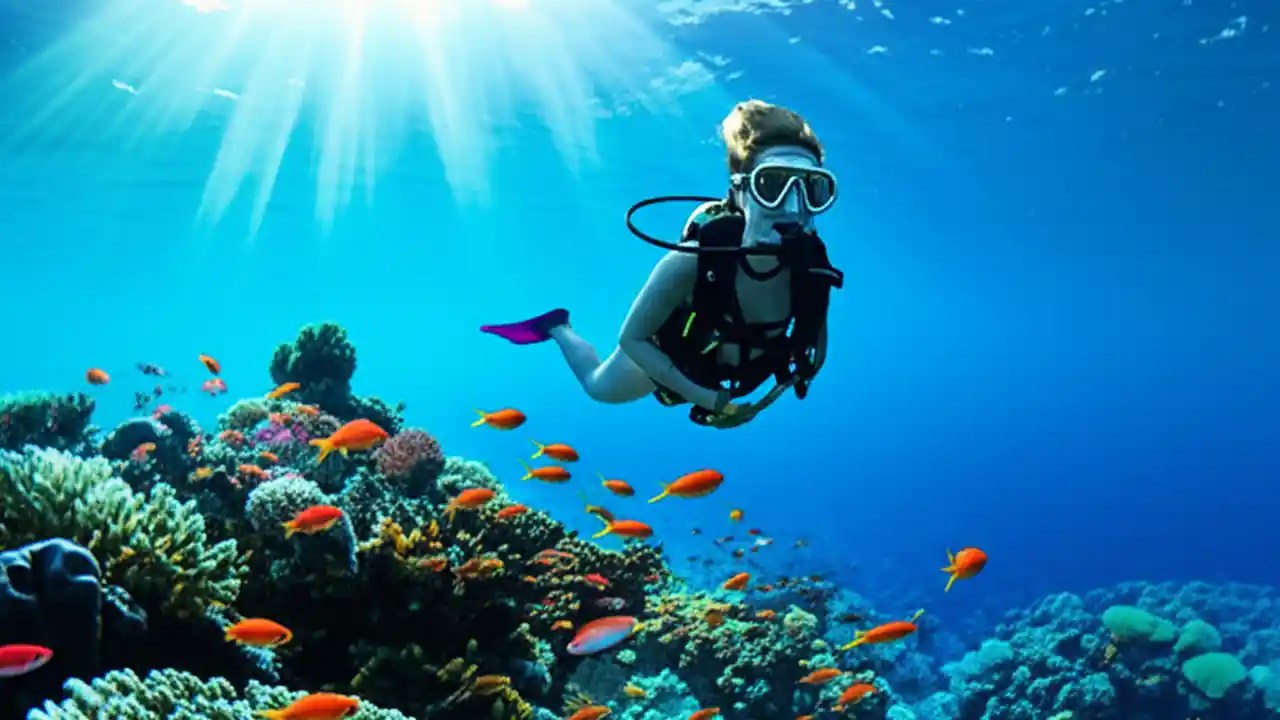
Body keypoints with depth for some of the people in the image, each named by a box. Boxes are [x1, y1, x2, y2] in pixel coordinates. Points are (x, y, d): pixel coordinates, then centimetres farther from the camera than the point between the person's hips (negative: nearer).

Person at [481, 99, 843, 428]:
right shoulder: (694, 260, -45)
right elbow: (630, 338, -31)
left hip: (732, 370, 3)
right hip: (671, 357, -3)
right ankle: (557, 327, 49)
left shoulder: (812, 267, -36)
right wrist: (702, 397, -33)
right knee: (599, 385, 27)